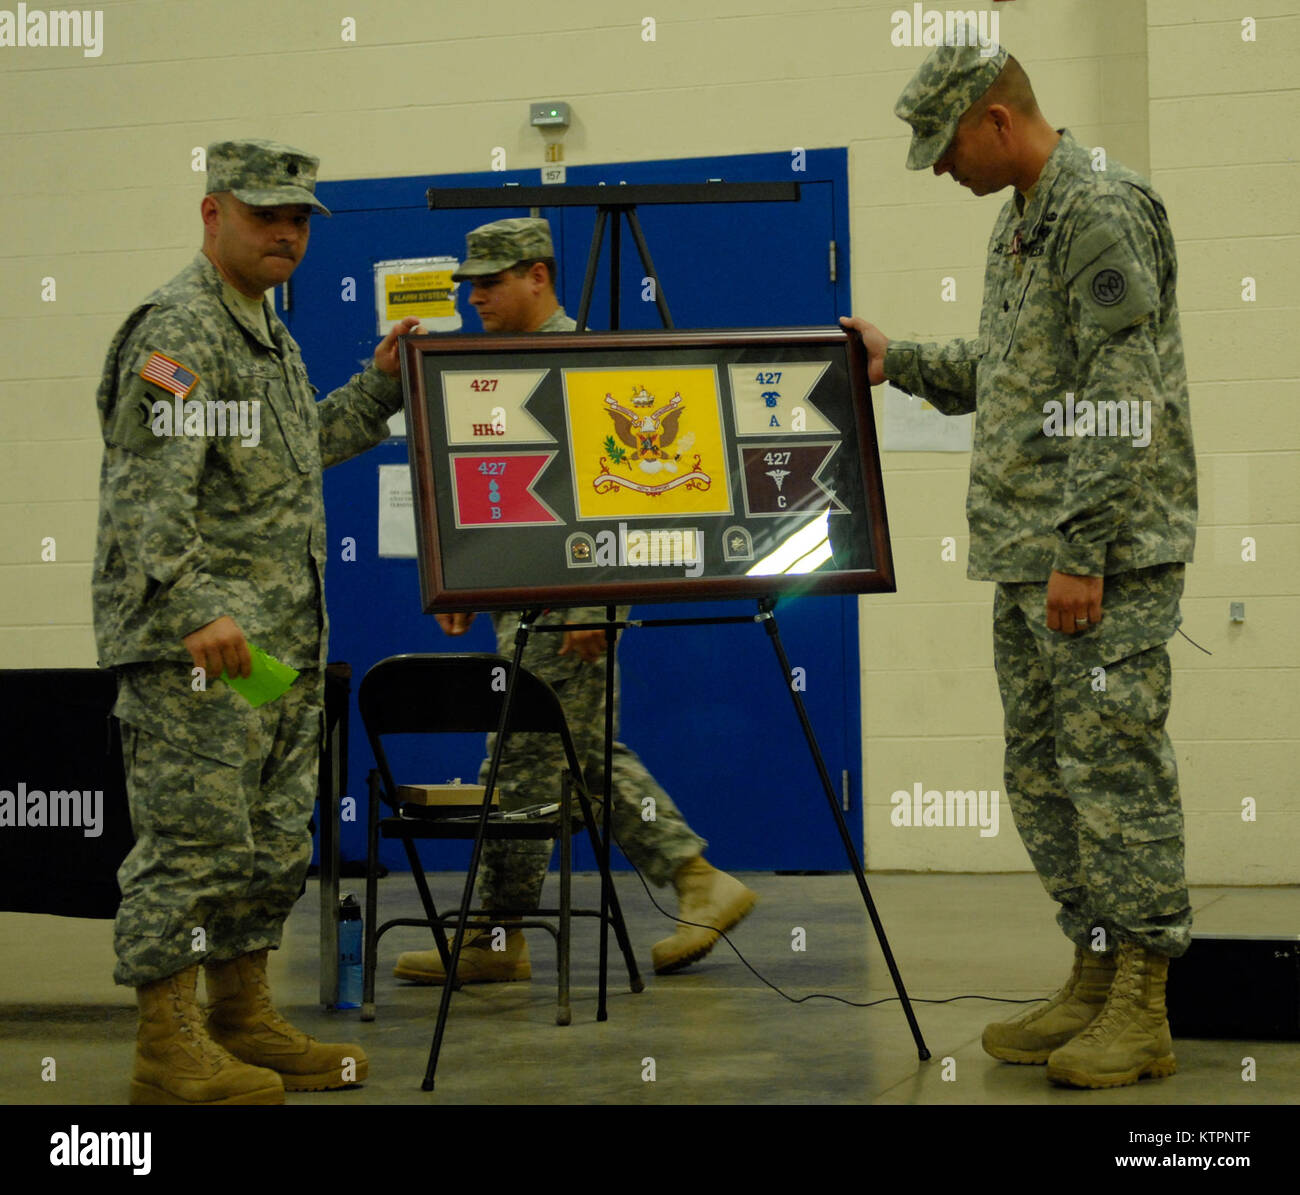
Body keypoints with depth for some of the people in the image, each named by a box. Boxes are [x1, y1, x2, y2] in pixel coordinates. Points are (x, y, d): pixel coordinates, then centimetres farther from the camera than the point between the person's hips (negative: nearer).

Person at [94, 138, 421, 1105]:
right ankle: (170, 1048, -1)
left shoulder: (271, 335, 20)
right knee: (195, 838, -8)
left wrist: (381, 387, 24)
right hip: (193, 642, -10)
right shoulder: (179, 329, -11)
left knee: (273, 842, 13)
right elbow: (150, 491, -21)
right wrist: (195, 609, -32)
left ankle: (246, 1023, 22)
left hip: (282, 642, 10)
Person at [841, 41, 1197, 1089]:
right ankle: (1095, 980, 21)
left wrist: (1083, 551, -22)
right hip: (1026, 557, 10)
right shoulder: (1023, 221, 19)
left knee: (1112, 767, -7)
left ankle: (1141, 1012, -1)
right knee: (1043, 774, 12)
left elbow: (1118, 402, -19)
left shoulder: (1102, 210, -12)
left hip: (1108, 557, -10)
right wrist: (899, 362, 21)